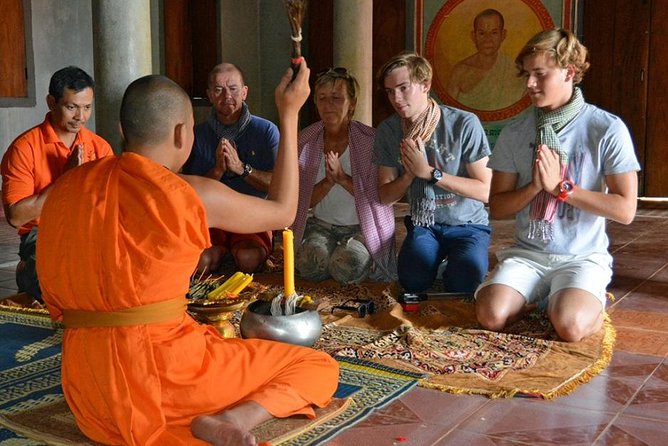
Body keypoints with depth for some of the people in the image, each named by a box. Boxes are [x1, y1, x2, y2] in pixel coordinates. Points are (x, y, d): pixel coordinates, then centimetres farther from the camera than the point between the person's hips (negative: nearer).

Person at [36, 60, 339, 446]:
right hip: (161, 368, -6)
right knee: (320, 367, 7)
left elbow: (56, 294, 12)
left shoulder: (66, 188, 4)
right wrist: (290, 115, 9)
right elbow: (283, 212, 6)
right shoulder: (192, 195, -11)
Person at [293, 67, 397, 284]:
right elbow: (303, 201, -1)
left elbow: (377, 198, -11)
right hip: (322, 225, 2)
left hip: (364, 227, -2)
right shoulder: (306, 140, 0)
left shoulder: (370, 140, -10)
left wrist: (342, 178, -25)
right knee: (310, 264, -28)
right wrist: (328, 181, -21)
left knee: (346, 267, -30)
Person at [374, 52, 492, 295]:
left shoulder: (464, 124, -18)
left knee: (461, 285, -28)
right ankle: (441, 258, 7)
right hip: (424, 225, 3)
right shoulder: (388, 130, -5)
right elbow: (385, 196, 2)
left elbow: (486, 191, -17)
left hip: (468, 224, -3)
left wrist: (430, 173, -24)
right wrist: (409, 175, -20)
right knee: (413, 281, -25)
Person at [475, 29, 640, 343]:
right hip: (527, 254, 3)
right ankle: (539, 295, 9)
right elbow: (497, 207, 4)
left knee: (570, 326, -29)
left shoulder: (607, 129, -8)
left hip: (583, 256, -3)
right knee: (491, 316, -22)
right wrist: (535, 186, -15)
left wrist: (560, 186, -16)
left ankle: (591, 303, 6)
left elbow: (625, 210, -10)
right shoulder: (514, 133, 2)